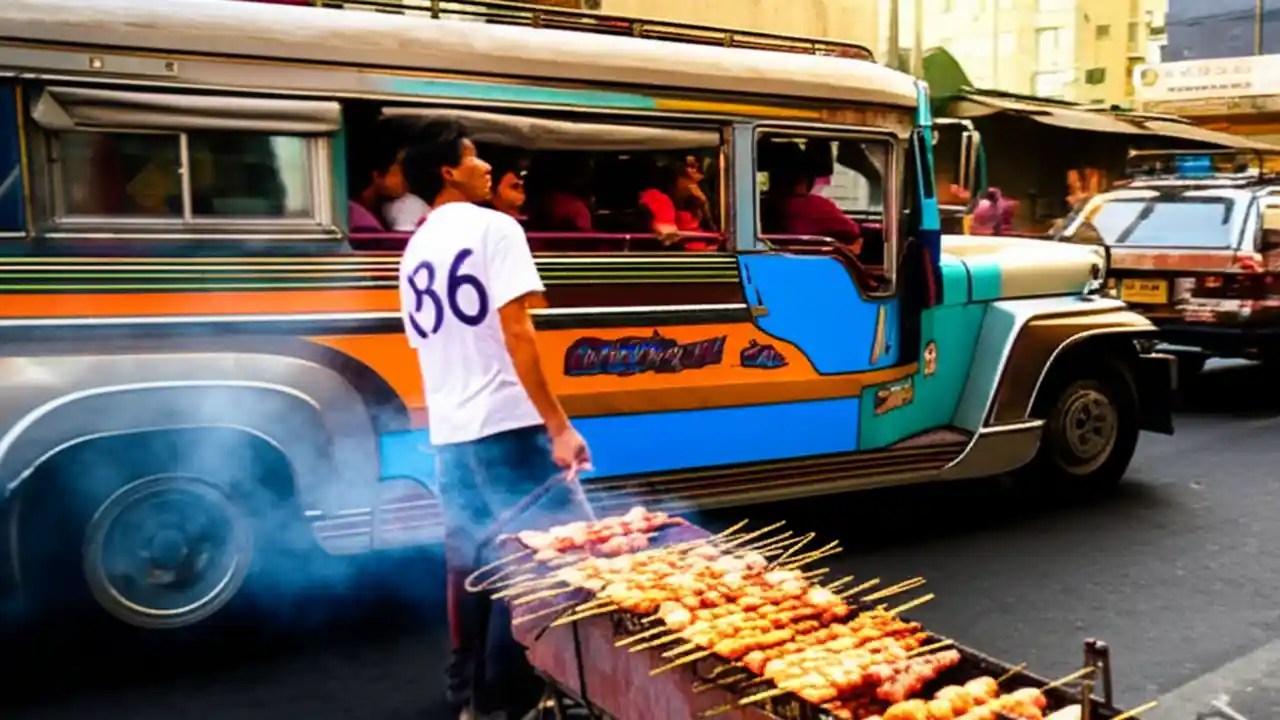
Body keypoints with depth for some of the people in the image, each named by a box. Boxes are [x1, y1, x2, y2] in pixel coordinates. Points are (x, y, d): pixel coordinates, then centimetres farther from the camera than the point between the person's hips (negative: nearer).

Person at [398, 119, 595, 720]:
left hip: (447, 433, 8)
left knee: (469, 562, 15)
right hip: (505, 423, -8)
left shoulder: (415, 250, 15)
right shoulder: (493, 227, -8)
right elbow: (516, 333, -17)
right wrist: (559, 425, -17)